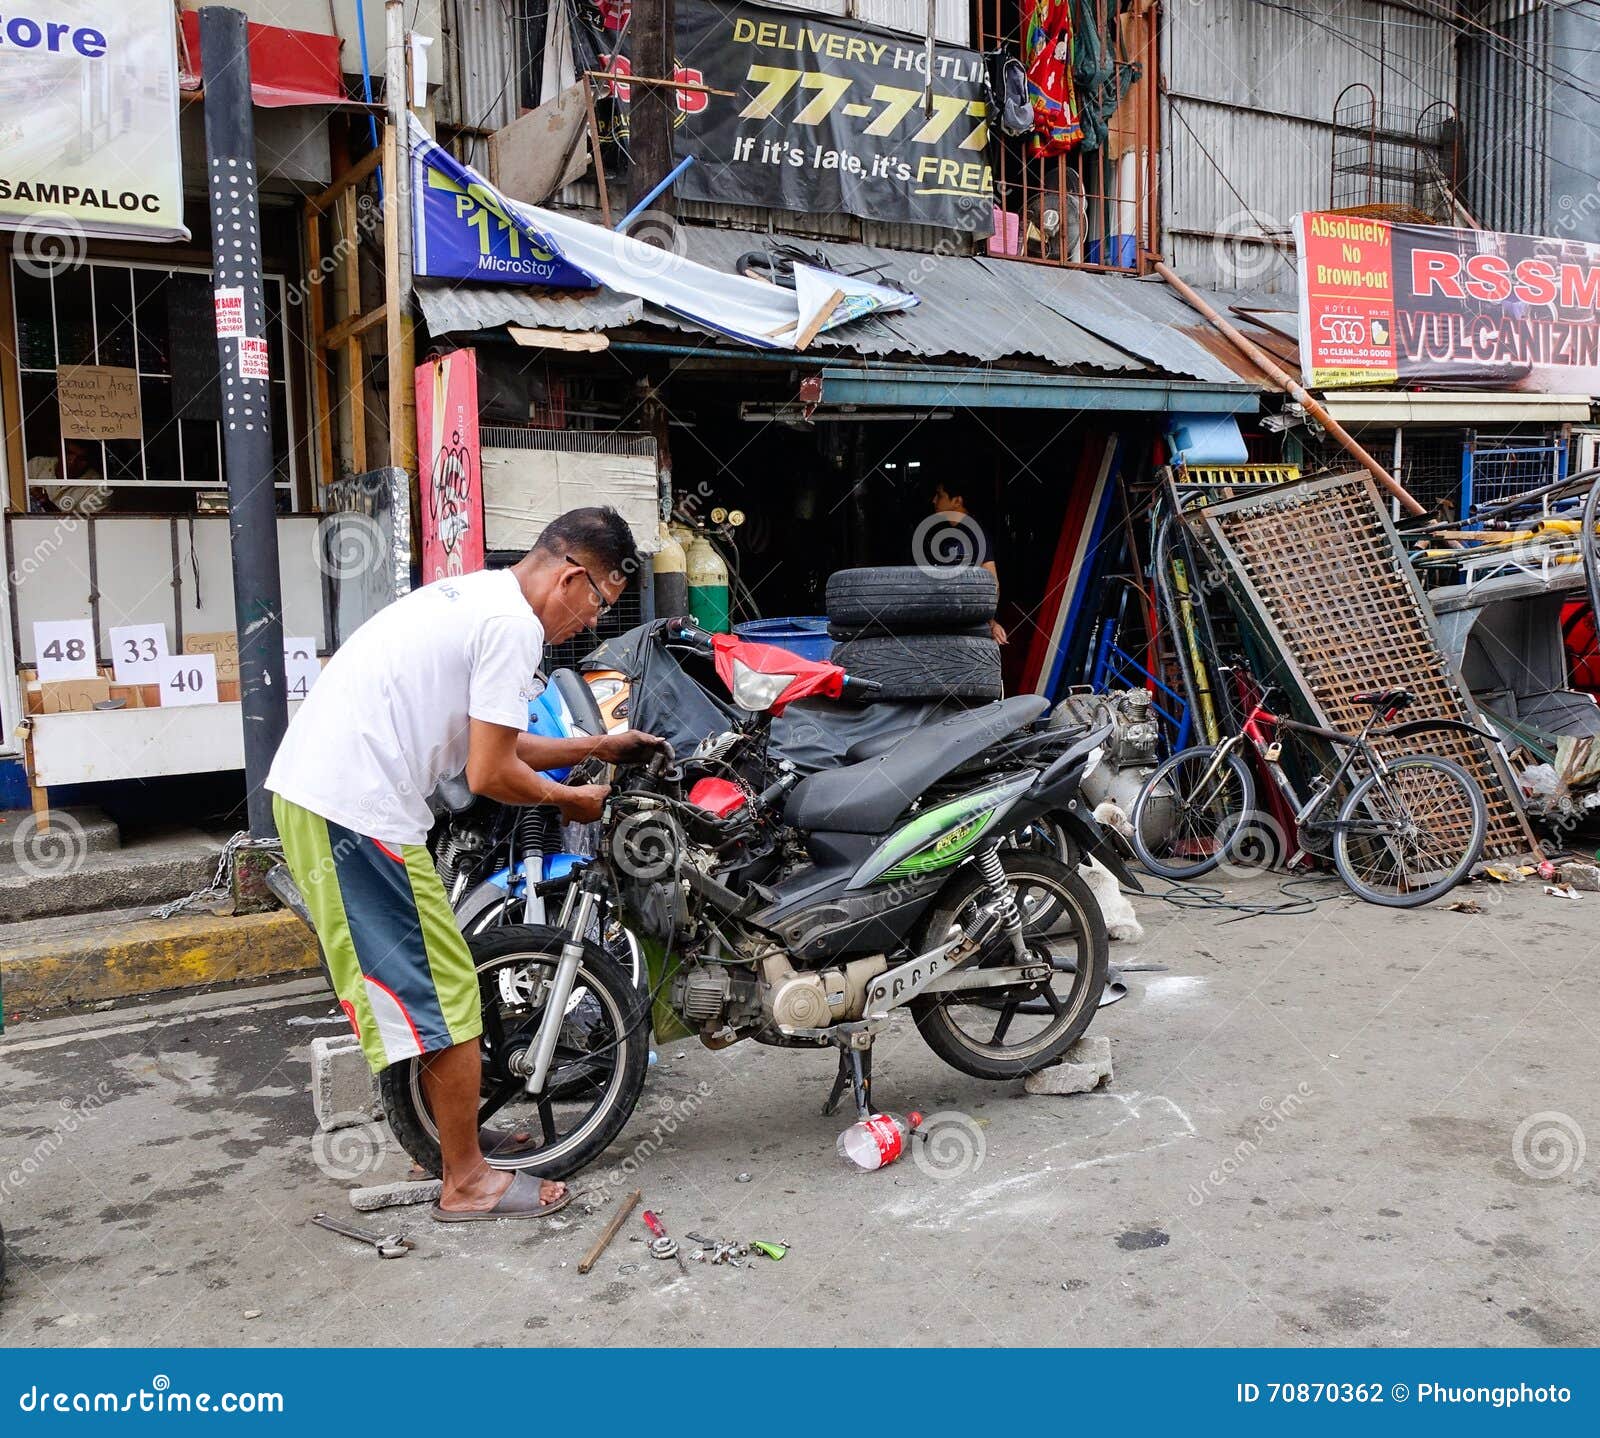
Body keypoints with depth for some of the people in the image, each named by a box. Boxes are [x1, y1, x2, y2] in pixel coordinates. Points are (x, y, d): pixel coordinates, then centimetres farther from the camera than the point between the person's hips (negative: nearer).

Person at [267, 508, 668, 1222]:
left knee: (418, 977, 21)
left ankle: (458, 1130, 34)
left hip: (307, 787, 11)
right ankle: (468, 1183, 10)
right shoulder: (514, 625, -13)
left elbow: (488, 741, 24)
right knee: (445, 994, -1)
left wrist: (599, 746, 27)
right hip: (359, 810, -11)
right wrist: (570, 798, 4)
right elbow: (489, 775, -14)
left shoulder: (476, 594, 18)